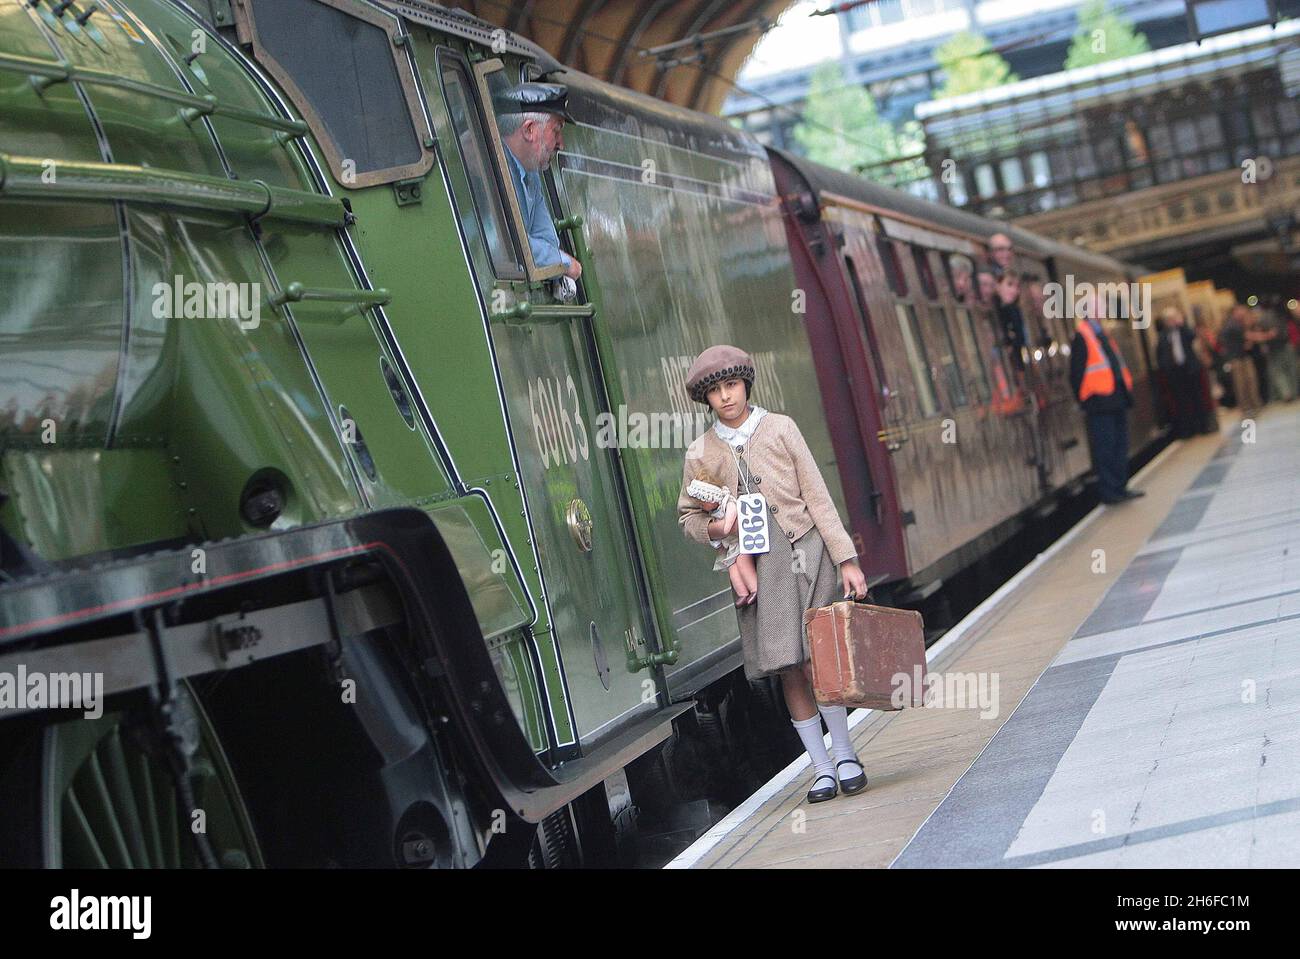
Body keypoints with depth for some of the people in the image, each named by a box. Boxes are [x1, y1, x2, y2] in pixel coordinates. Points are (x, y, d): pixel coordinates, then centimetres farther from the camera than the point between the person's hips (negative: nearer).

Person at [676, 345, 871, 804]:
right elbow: (688, 516, 15)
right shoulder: (701, 453, 6)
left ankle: (845, 755, 7)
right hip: (754, 567, 2)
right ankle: (822, 768, 10)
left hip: (803, 552, -2)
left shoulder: (780, 428, 2)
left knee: (814, 661, -11)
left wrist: (846, 559, -2)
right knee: (789, 672, 1)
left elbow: (817, 496, 1)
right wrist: (715, 529, -8)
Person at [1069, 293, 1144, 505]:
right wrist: (1083, 400, -14)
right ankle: (1108, 490, -1)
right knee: (1104, 448, -5)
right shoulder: (1082, 335, -9)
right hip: (1100, 402, -9)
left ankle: (1120, 487, 19)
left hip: (1116, 398, 9)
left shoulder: (1101, 333, 18)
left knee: (1119, 446, 12)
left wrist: (1126, 390, 17)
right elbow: (1076, 372, -12)